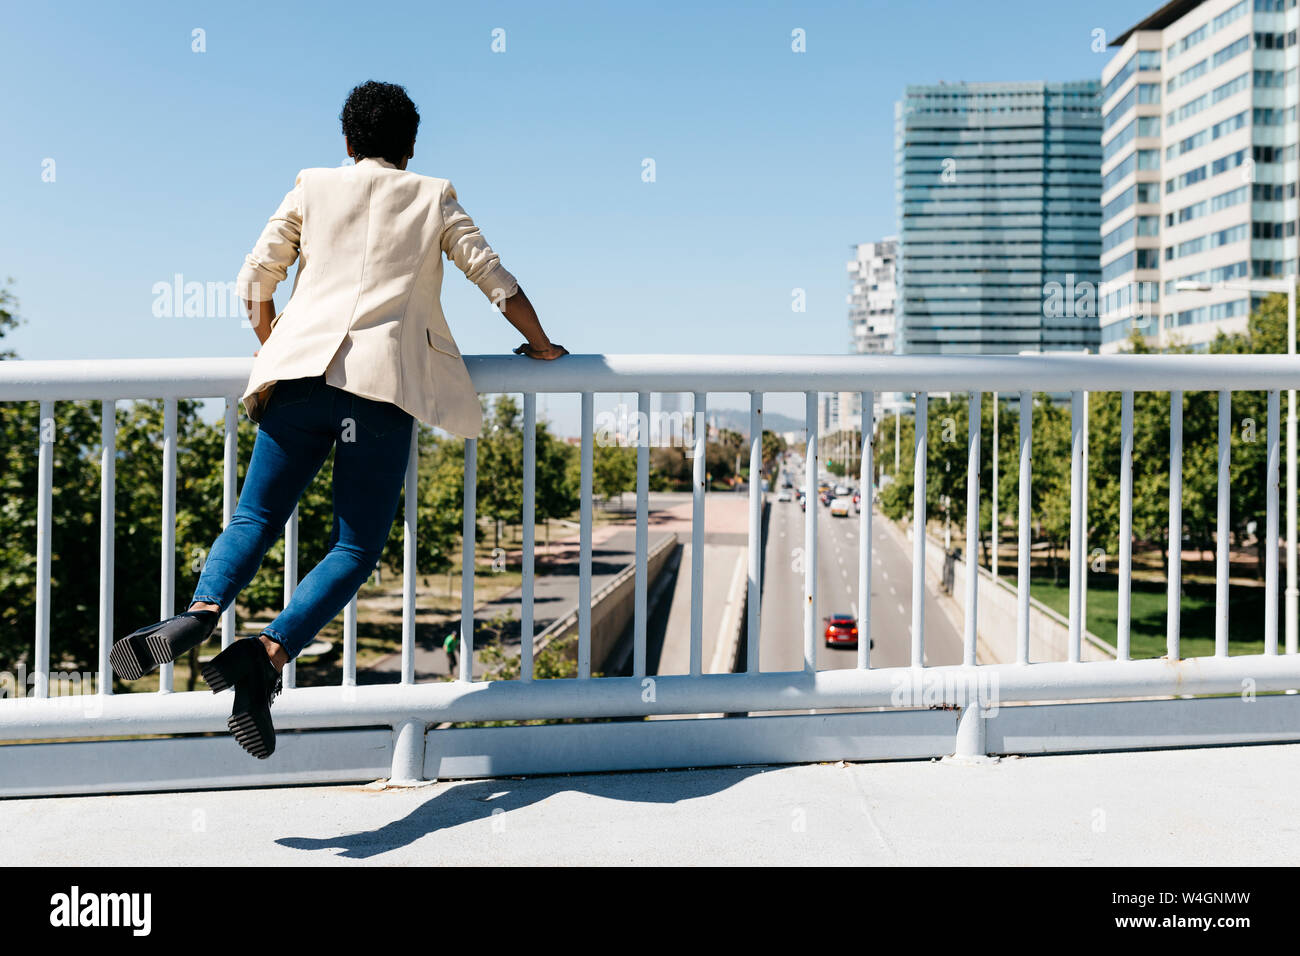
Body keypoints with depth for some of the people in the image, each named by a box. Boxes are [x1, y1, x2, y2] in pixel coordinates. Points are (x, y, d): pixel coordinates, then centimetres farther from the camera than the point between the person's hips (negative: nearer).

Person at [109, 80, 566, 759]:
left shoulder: (313, 188, 19)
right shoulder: (434, 198, 18)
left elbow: (254, 279, 17)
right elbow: (496, 279, 15)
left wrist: (273, 346, 34)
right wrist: (539, 345, 29)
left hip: (302, 366, 2)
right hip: (386, 380, -1)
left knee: (256, 517, 8)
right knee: (355, 548, 1)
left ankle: (201, 612, -21)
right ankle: (271, 651, -21)